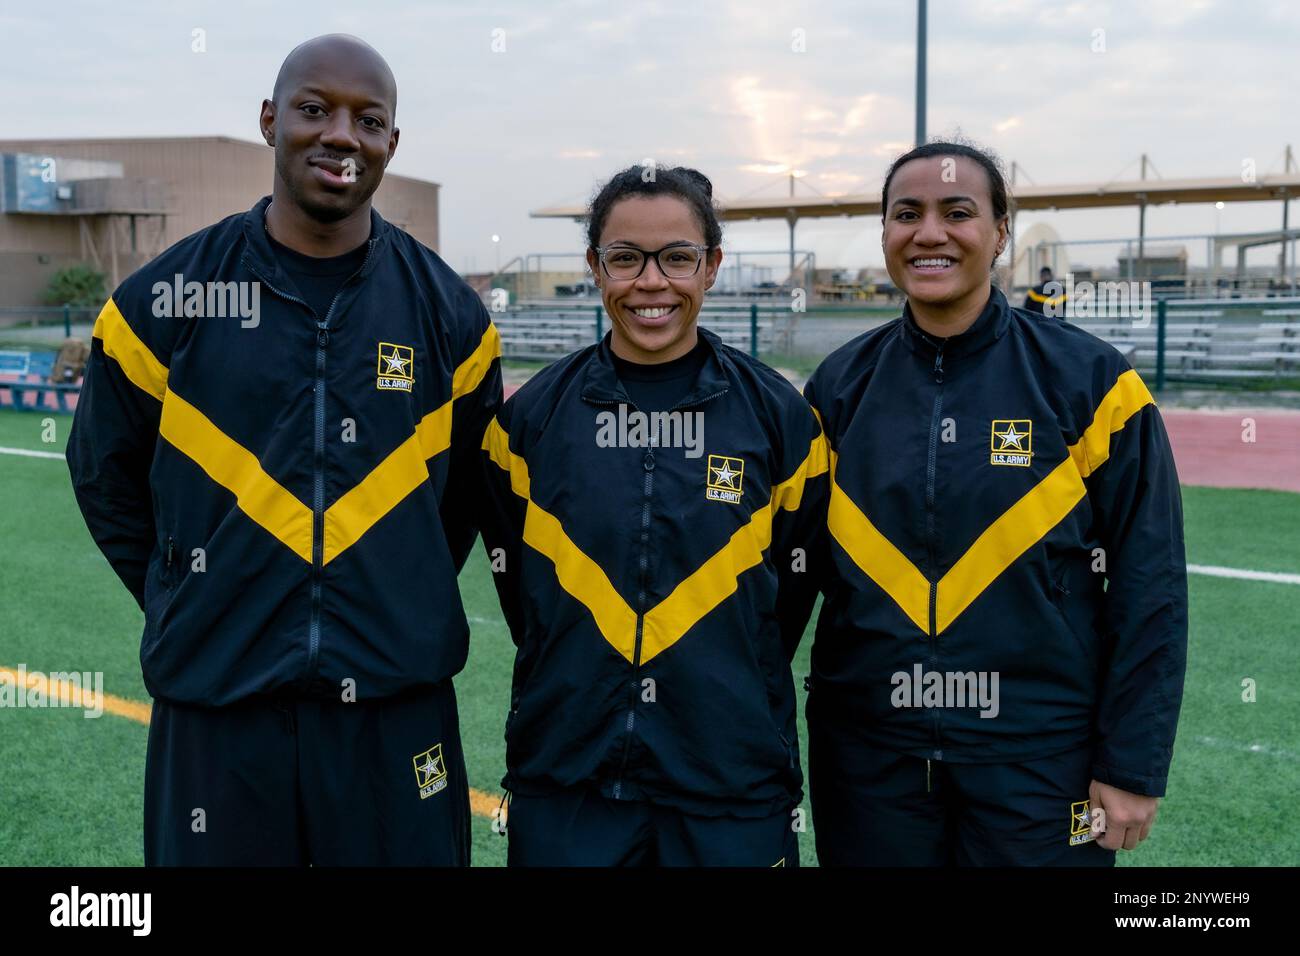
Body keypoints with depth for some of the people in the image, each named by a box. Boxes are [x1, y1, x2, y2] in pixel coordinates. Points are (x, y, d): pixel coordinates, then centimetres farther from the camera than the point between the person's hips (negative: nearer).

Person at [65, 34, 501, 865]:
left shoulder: (446, 311, 1)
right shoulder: (167, 297, -2)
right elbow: (108, 476, 9)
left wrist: (400, 609, 10)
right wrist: (190, 607, 8)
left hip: (397, 709, 1)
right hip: (214, 705, 0)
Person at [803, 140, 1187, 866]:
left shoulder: (1087, 378, -7)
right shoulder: (841, 384, 0)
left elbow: (1149, 587, -6)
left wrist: (1132, 768, -7)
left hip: (1040, 758, -2)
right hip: (867, 754, 3)